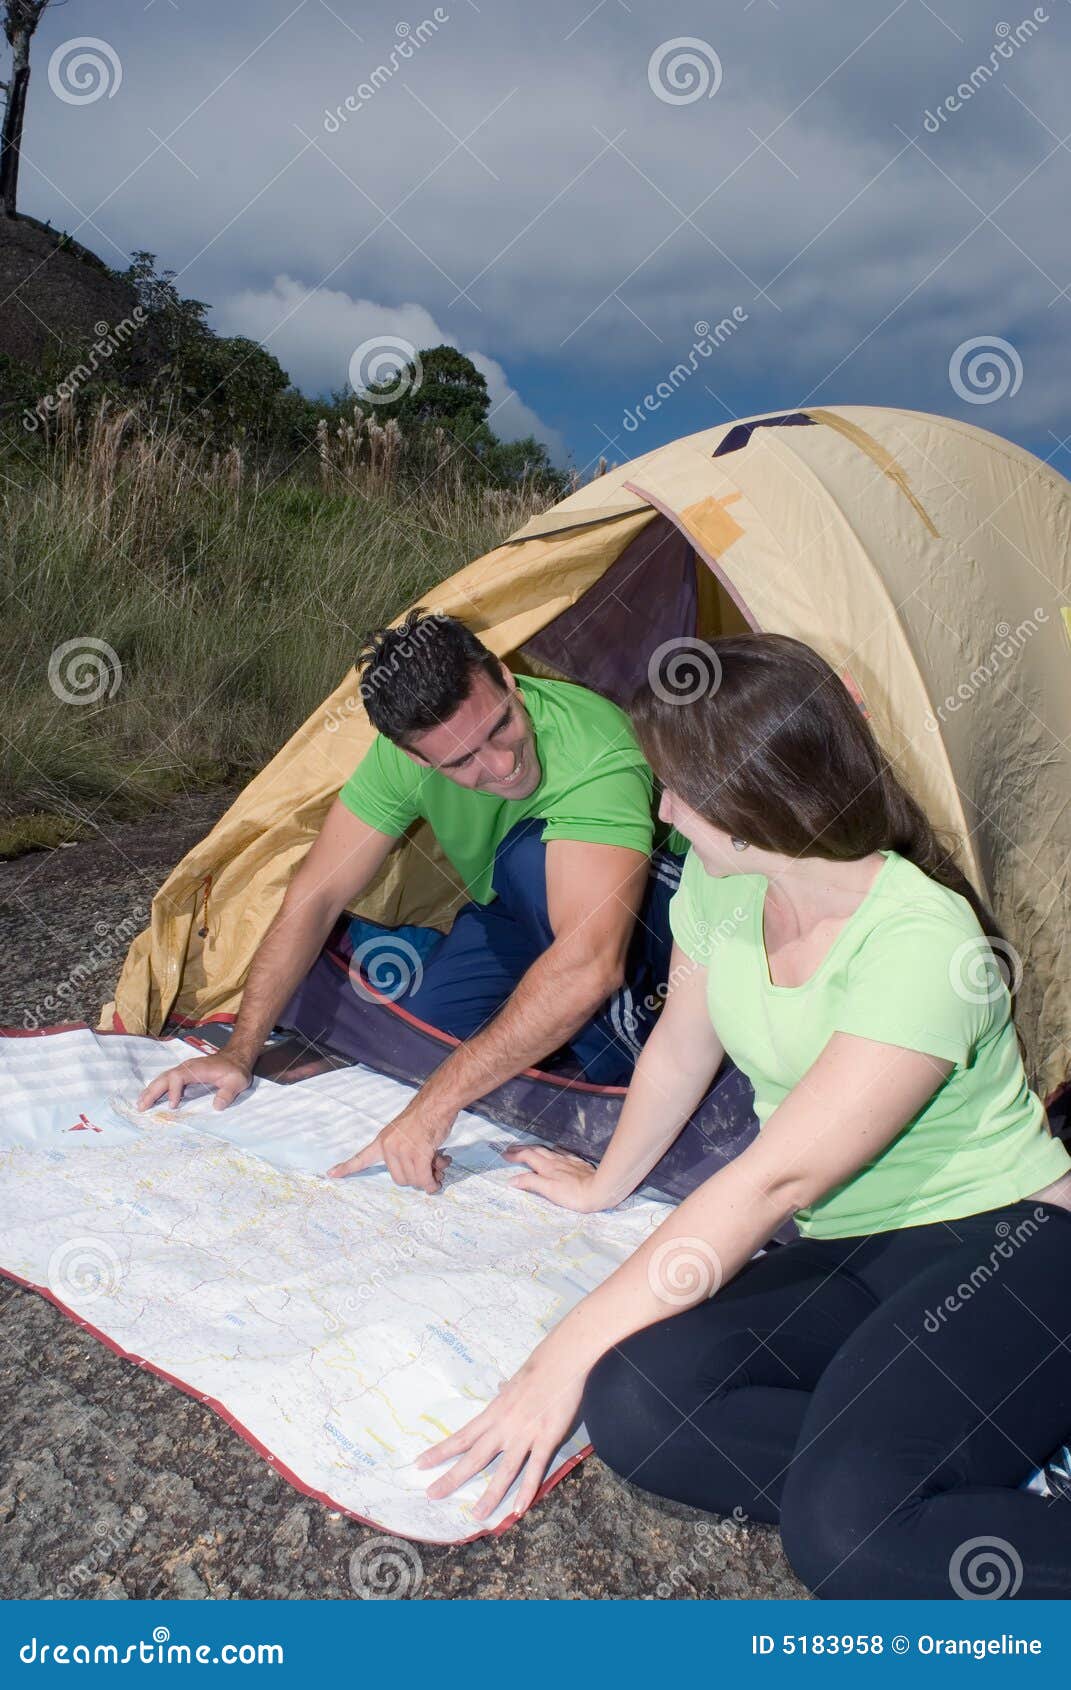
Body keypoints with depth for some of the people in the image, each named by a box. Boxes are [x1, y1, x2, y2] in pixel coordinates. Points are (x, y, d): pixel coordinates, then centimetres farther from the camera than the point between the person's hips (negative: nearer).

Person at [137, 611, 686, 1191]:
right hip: (511, 912, 4)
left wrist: (434, 1105, -51)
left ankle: (617, 1048, -17)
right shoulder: (403, 753, -22)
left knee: (531, 856, -35)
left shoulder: (598, 756, -40)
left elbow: (590, 964, -51)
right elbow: (317, 894, -14)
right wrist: (240, 1052, -15)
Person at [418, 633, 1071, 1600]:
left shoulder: (922, 943, -26)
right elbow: (680, 1054, 13)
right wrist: (606, 1185, 27)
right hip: (842, 1253, 7)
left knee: (849, 1534, -32)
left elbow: (775, 1179, -29)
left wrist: (568, 1354, -26)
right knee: (634, 1405, -21)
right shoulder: (720, 884, -3)